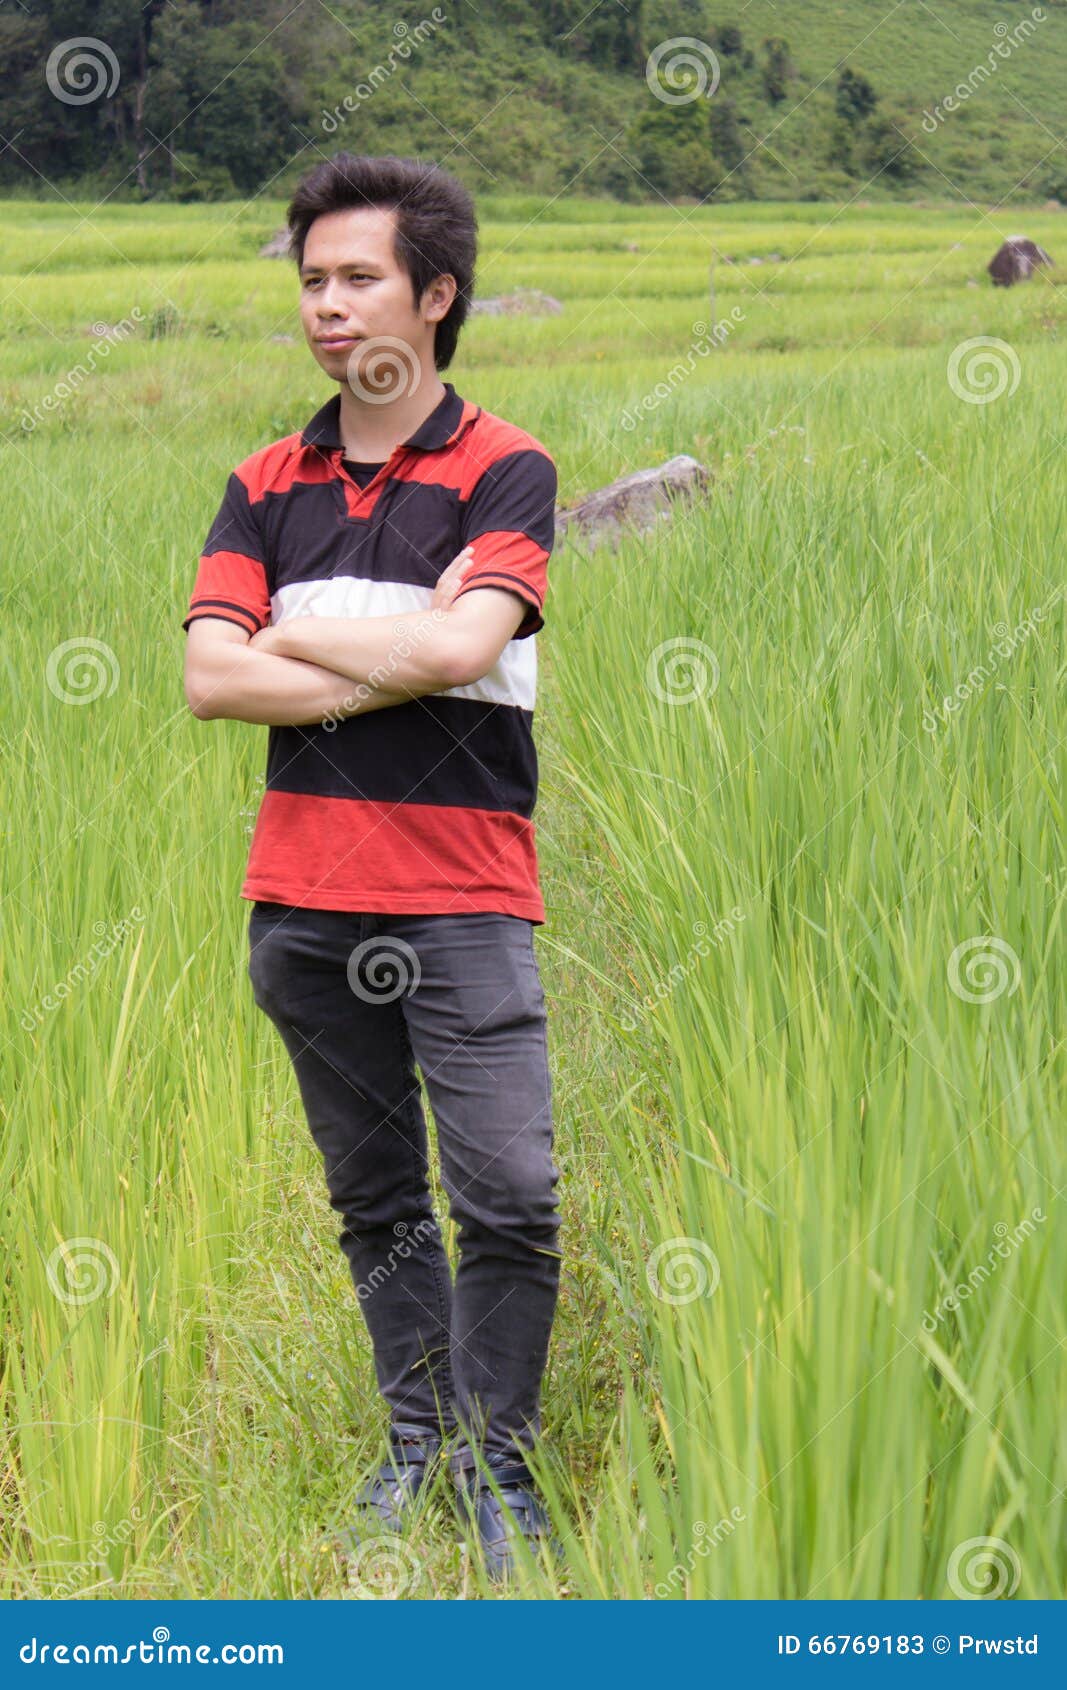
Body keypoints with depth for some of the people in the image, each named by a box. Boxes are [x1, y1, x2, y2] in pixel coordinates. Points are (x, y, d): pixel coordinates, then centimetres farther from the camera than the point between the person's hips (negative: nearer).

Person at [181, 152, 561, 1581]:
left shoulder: (504, 471, -2)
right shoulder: (267, 487, 9)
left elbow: (463, 646, -19)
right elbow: (211, 677, -4)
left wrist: (301, 632, -6)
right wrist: (395, 662, -12)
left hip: (462, 897, -4)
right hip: (305, 896, 4)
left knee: (508, 1195, -8)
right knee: (374, 1196, 12)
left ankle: (497, 1468, 5)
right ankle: (417, 1447, 24)